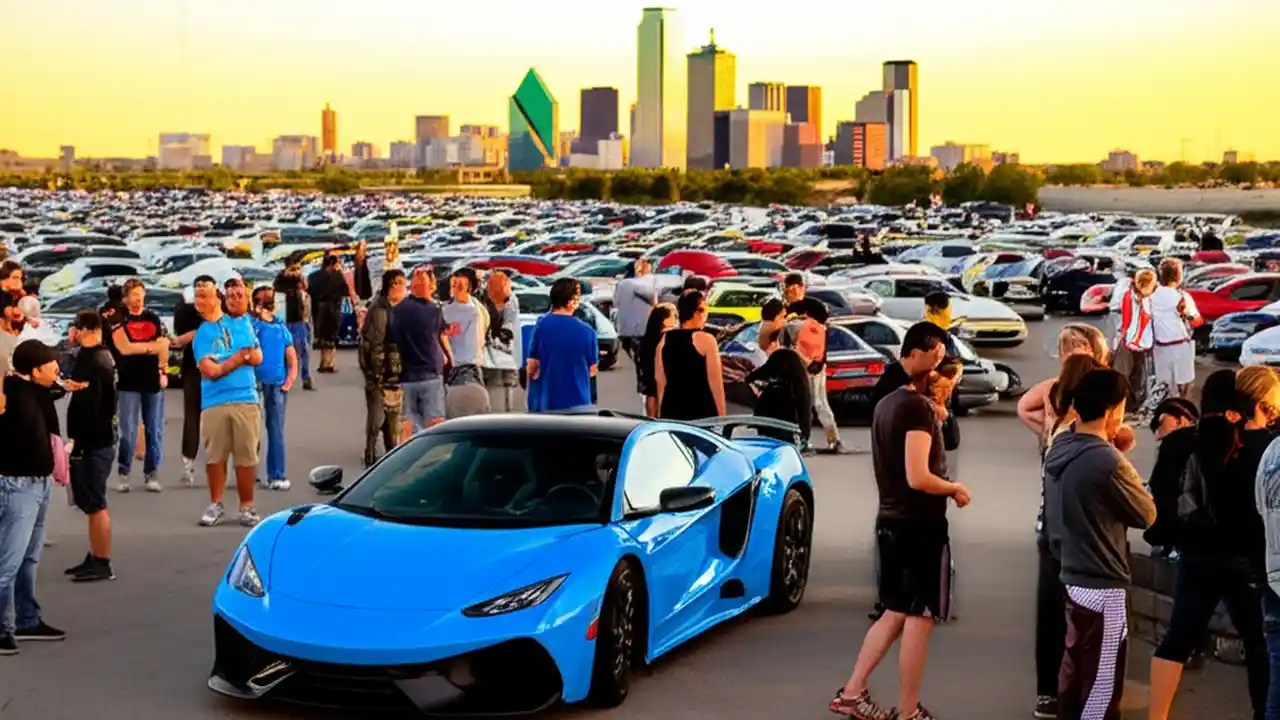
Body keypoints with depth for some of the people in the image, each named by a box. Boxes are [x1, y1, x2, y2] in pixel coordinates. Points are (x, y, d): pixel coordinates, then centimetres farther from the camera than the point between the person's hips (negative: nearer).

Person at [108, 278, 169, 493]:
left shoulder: (154, 319, 14)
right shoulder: (118, 320, 2)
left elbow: (163, 348, 9)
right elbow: (124, 347, -11)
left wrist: (164, 371, -4)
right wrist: (152, 345, -4)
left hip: (153, 380, 3)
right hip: (129, 382, -3)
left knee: (154, 430, 3)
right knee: (128, 431, -4)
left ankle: (151, 474, 9)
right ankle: (123, 474, 3)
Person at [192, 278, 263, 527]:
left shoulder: (243, 323, 10)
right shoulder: (201, 334, 4)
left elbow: (257, 357, 2)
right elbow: (210, 370, -7)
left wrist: (223, 361, -4)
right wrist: (239, 357, 0)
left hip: (245, 400, 1)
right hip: (214, 403, -1)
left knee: (246, 457, 1)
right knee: (214, 456, 3)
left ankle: (247, 506, 11)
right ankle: (215, 505, 17)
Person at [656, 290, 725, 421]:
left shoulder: (665, 339, 7)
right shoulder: (705, 339, -9)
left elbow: (660, 379, 13)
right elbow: (715, 381, -10)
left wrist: (661, 412, 21)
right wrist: (721, 416, -5)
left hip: (671, 411, 5)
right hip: (701, 409, -5)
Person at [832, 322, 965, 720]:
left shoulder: (886, 403, 11)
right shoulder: (918, 406, -18)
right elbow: (918, 477, -24)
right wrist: (956, 489, -7)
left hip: (891, 520, 9)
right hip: (920, 524, -9)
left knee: (895, 613, 16)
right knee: (920, 617, -1)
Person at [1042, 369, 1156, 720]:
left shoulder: (1059, 449, 3)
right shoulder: (1108, 460, -22)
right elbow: (1146, 514, -9)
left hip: (1072, 576, 9)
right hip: (1102, 586, -9)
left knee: (1074, 672, 19)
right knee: (1101, 684, 0)